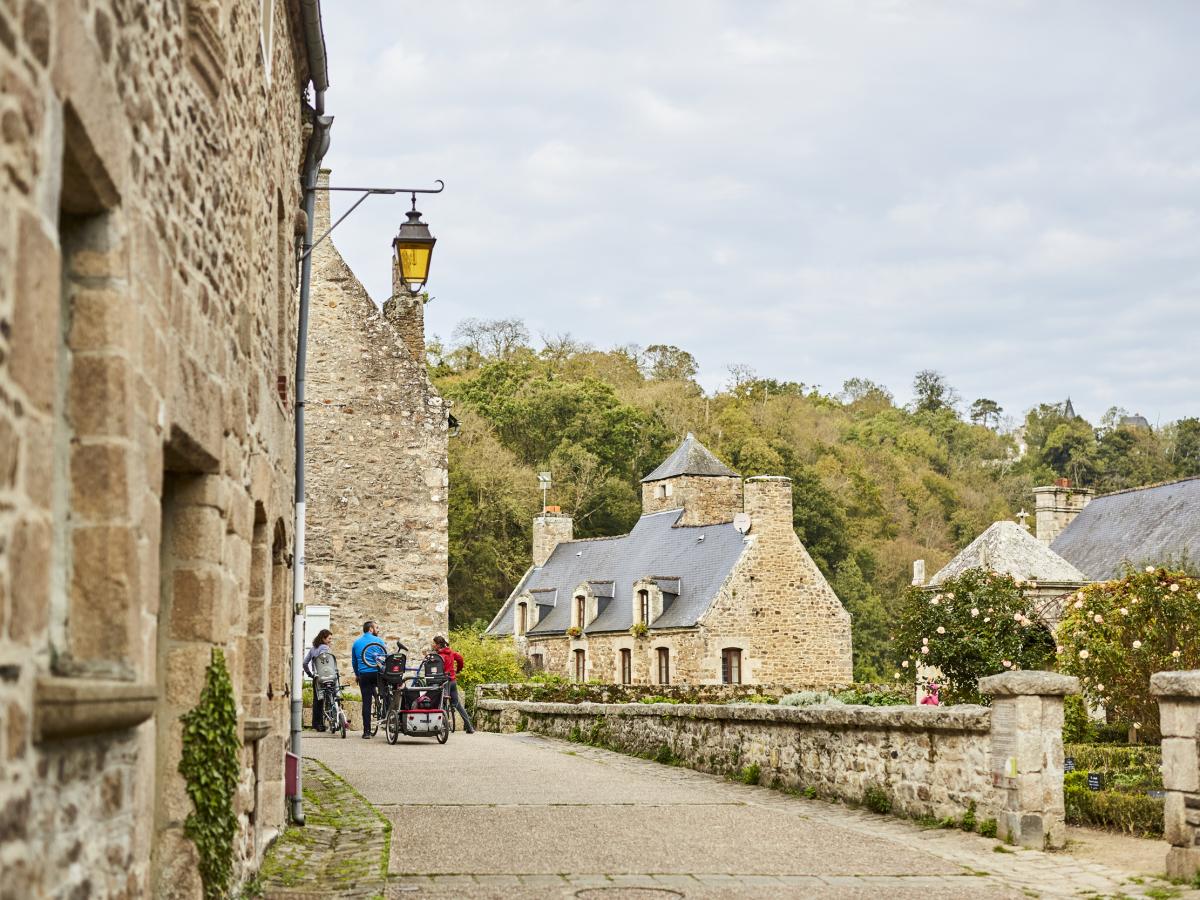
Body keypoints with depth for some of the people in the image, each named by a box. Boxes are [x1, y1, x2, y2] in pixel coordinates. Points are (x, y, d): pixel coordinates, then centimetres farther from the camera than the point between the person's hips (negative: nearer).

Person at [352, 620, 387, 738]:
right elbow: (386, 658, -1)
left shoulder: (356, 643, 12)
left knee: (366, 702, 2)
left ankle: (367, 732, -1)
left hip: (363, 675, 3)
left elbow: (353, 661, 18)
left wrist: (357, 674, 29)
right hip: (377, 674, -3)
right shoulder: (378, 641, 0)